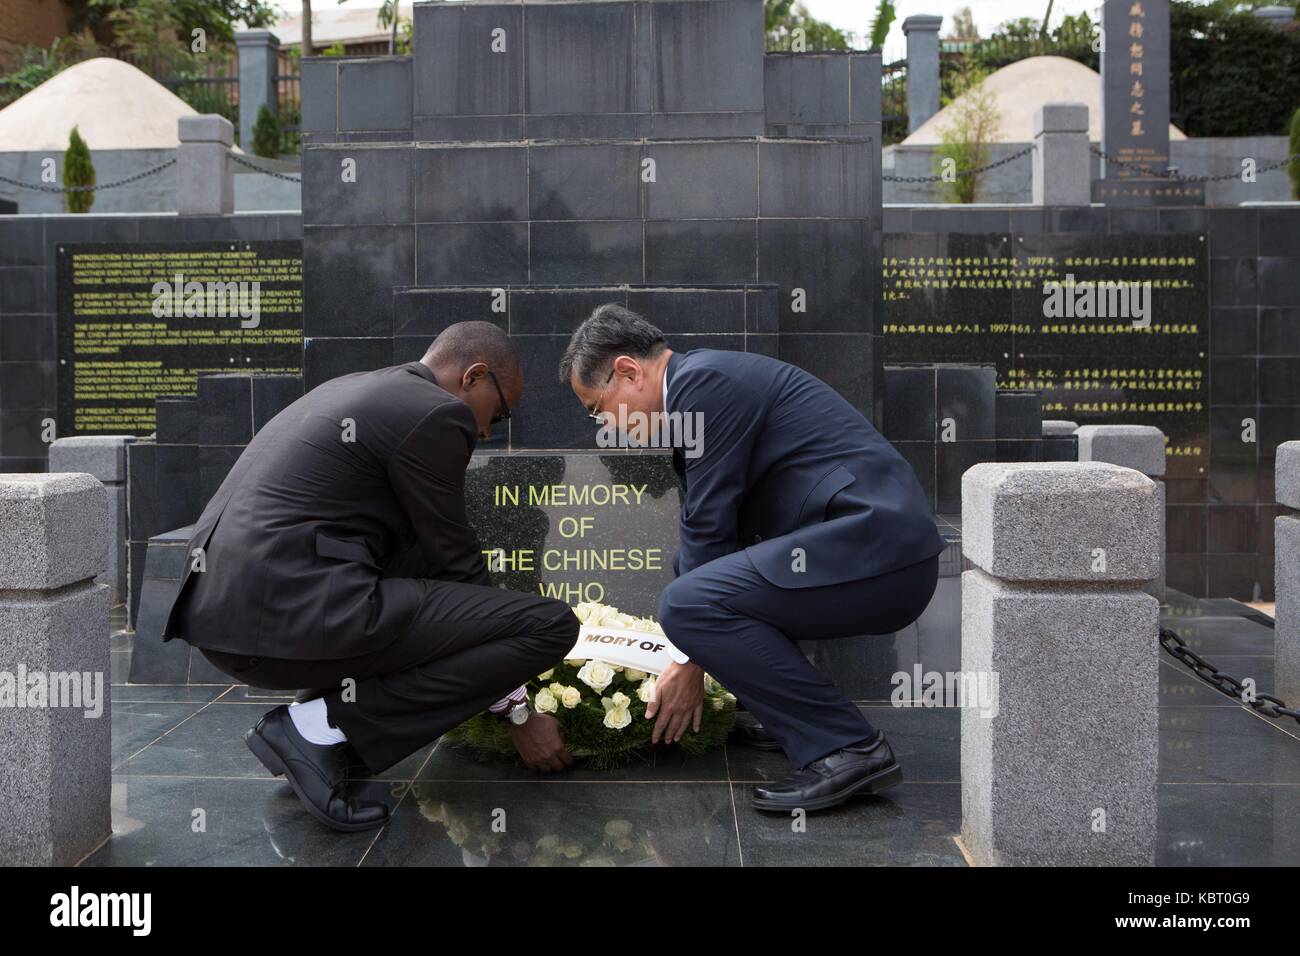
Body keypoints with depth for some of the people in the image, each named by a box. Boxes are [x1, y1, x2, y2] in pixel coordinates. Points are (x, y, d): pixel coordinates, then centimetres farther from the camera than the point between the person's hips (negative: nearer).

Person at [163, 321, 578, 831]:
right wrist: (520, 714, 12)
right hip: (295, 620, -10)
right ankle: (322, 726, -6)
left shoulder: (351, 390, 25)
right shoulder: (437, 414, -3)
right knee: (553, 624, -7)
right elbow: (457, 566, 1)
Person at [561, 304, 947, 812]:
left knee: (687, 603, -20)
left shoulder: (704, 378, -10)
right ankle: (786, 709, 20)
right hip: (878, 540, 10)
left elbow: (711, 523, -11)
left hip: (872, 551, -10)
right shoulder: (706, 379, 20)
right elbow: (709, 528, 23)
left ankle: (848, 747, -12)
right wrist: (692, 655, 25)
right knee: (691, 562, 22)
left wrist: (690, 663, -3)